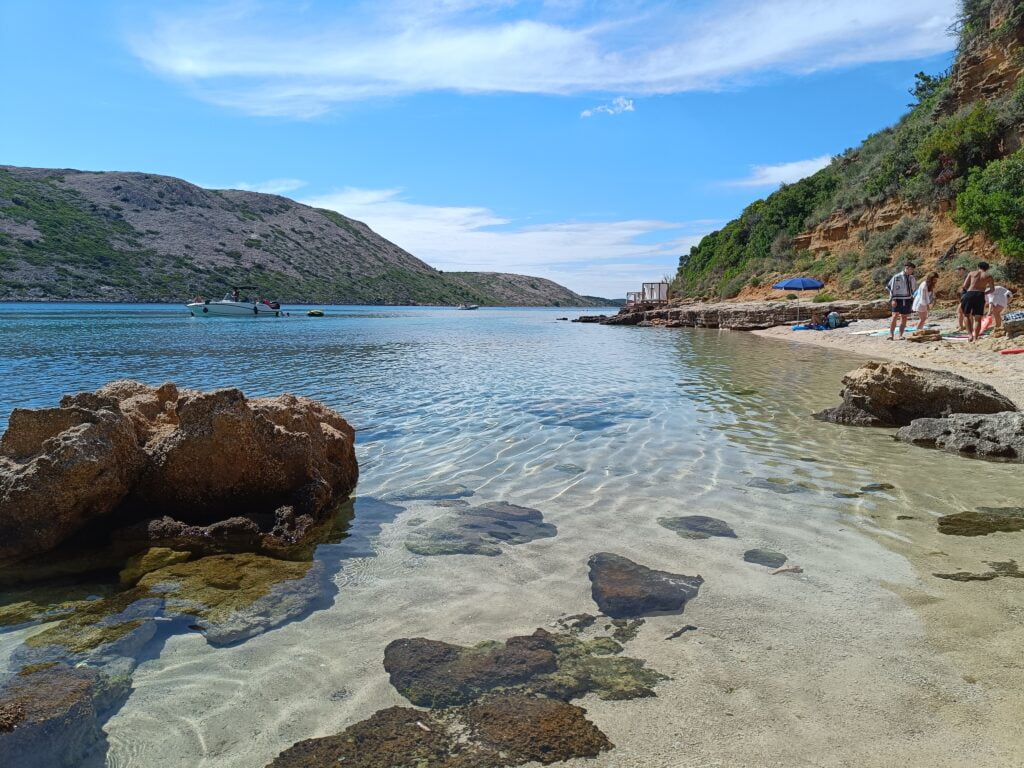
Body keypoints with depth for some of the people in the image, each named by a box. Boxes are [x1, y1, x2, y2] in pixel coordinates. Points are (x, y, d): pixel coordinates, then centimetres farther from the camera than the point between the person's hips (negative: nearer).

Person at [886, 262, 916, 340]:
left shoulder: (912, 278, 9)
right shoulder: (896, 277, -7)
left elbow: (914, 289, 24)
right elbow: (890, 287, -6)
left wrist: (913, 298, 15)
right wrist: (893, 299, -12)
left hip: (908, 300, 5)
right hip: (898, 300, -5)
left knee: (904, 318, 4)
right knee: (895, 317, -15)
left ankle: (900, 335, 9)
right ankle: (891, 335, -15)